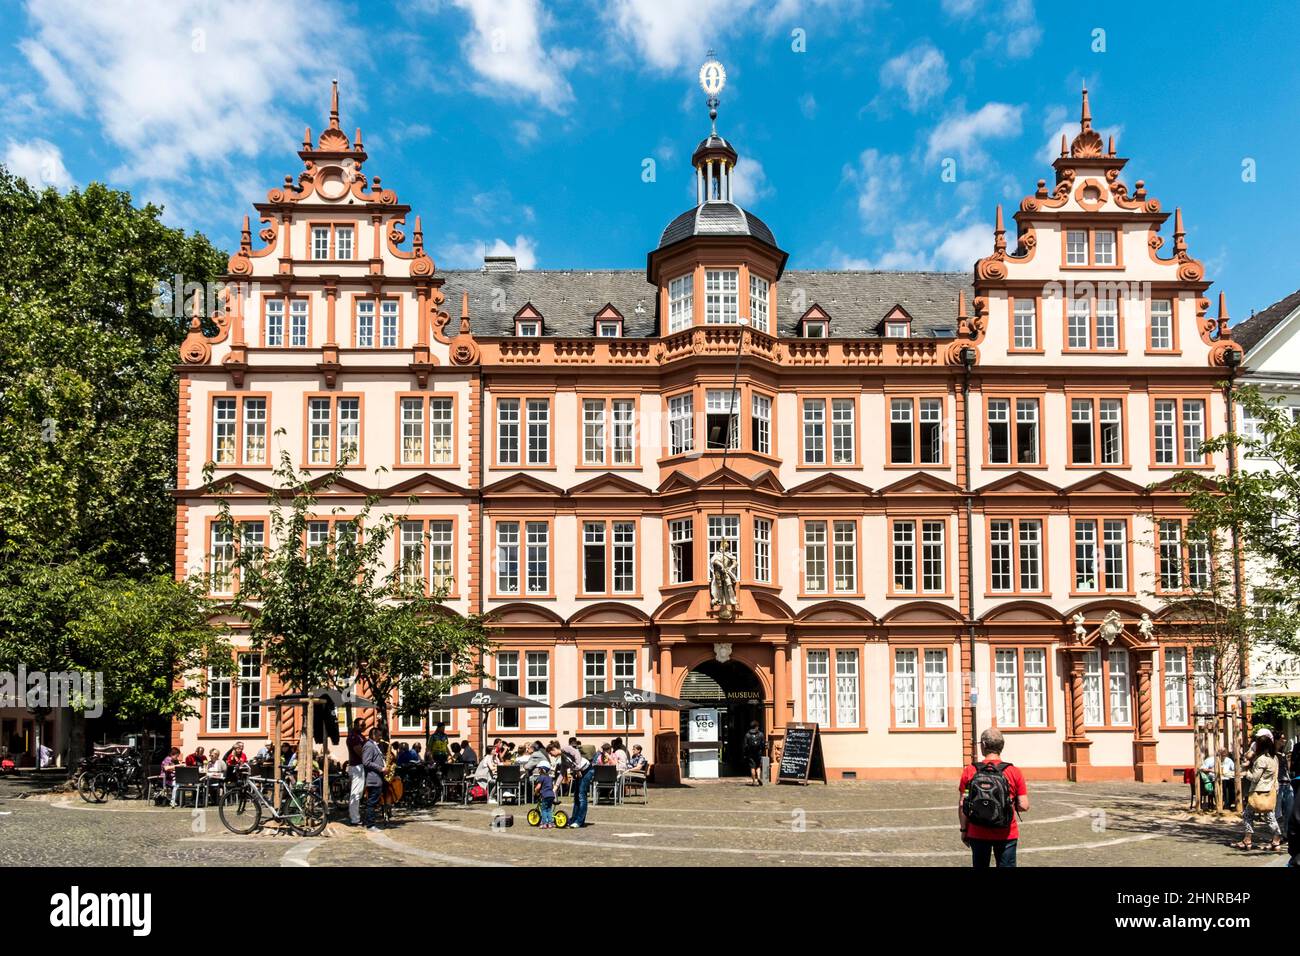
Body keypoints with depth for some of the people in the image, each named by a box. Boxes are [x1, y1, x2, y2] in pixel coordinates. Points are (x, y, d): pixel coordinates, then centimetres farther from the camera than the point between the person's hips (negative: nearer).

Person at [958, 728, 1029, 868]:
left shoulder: (969, 772, -7)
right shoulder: (1014, 772, -9)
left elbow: (962, 805, -5)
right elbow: (1024, 806, -9)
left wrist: (964, 829, 7)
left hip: (977, 834, 1)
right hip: (1006, 835, -1)